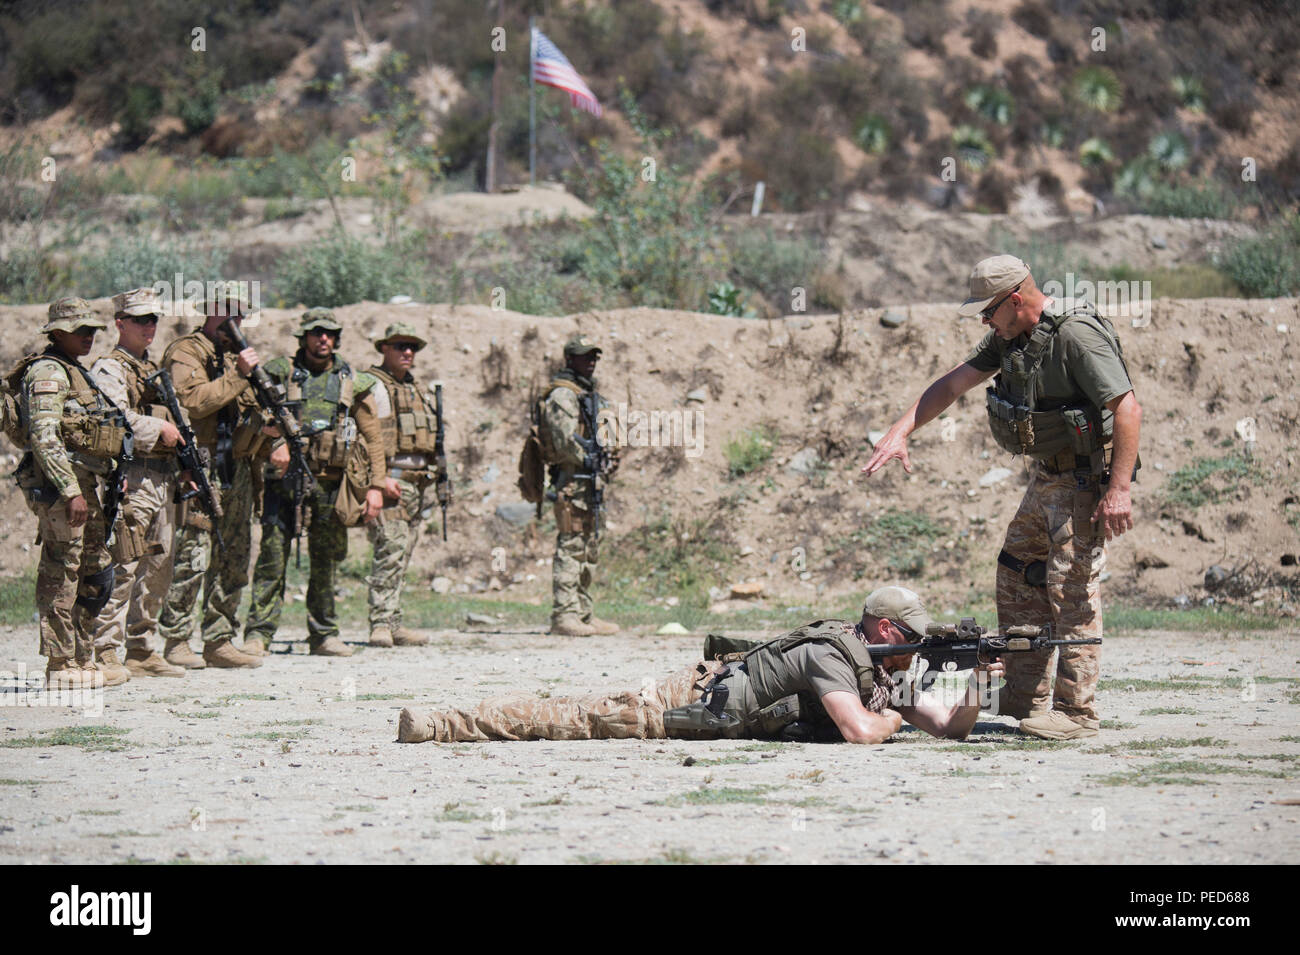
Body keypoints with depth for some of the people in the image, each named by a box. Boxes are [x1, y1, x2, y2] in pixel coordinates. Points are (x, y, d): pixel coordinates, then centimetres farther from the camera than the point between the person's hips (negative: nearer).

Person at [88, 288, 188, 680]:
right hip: (131, 479, -9)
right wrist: (160, 429, -13)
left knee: (158, 569, 10)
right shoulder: (109, 369, -5)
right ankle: (105, 654, -13)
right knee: (122, 567, -13)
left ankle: (140, 651, 17)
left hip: (162, 481, 9)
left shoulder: (152, 370, 22)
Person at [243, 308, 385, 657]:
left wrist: (376, 485, 1)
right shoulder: (280, 373, 3)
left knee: (327, 562, 8)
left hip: (330, 482, 3)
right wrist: (276, 441, -26)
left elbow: (373, 437, 9)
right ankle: (258, 633, -10)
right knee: (273, 555, -10)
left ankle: (324, 635, 18)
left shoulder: (351, 382, 9)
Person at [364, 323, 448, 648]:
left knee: (402, 556, 9)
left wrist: (437, 468, 16)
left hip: (416, 483, 9)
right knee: (390, 551, -16)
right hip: (389, 481, -9)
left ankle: (393, 626, 11)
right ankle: (381, 624, -18)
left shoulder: (416, 389, 21)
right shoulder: (374, 386, -5)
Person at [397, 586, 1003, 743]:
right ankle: (435, 726, -6)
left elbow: (951, 727, 7)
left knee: (580, 720, 13)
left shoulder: (885, 676, 6)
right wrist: (891, 719, -13)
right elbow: (859, 732, -35)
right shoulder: (831, 655, -22)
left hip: (699, 713, 8)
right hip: (688, 704, -8)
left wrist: (976, 689, -12)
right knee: (574, 720, -7)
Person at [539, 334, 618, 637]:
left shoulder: (589, 394, 20)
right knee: (571, 548, -11)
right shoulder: (563, 396, -10)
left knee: (590, 548, 12)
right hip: (571, 479, -10)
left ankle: (583, 614, 17)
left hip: (590, 482, 10)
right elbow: (566, 441, -19)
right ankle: (563, 615, -12)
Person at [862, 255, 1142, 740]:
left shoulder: (1077, 335, -24)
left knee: (1071, 588, -12)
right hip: (1046, 476, 10)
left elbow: (1128, 408, -27)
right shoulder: (1009, 336, 5)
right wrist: (900, 432, 3)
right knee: (1017, 577, 12)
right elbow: (954, 383, 12)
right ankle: (1026, 694, 19)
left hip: (1086, 478, -10)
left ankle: (1077, 710, -8)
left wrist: (1119, 490, -30)